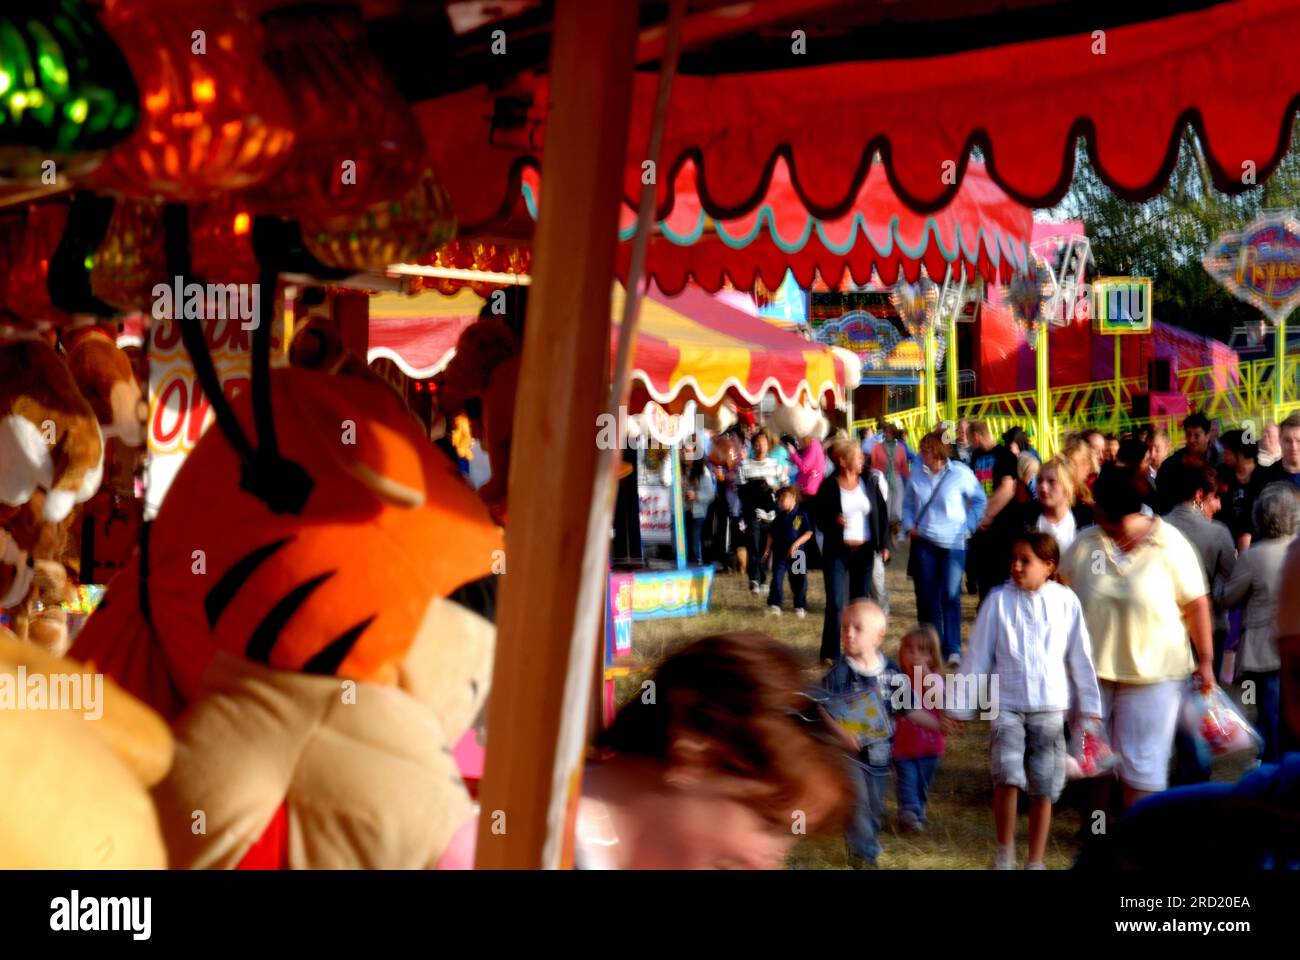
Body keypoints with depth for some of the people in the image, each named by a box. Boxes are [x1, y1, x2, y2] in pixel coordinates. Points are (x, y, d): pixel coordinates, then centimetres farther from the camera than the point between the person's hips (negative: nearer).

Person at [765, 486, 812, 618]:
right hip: (779, 552, 3)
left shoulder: (802, 514, -5)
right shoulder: (780, 516, 7)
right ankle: (774, 604, 5)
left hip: (796, 553, -3)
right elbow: (771, 533, 16)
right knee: (777, 578, -3)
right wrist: (768, 548, 7)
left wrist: (796, 544, -17)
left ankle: (800, 606, 16)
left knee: (799, 580, 4)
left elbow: (809, 533, -8)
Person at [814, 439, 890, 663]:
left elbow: (882, 513, 6)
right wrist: (833, 521, -20)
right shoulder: (829, 485, -6)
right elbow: (817, 515, 0)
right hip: (837, 551, -3)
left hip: (864, 551, 3)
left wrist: (884, 544, -1)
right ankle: (829, 653, 2)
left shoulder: (870, 481, 1)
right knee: (835, 603, -6)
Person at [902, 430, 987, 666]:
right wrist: (909, 526, 0)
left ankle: (953, 649, 2)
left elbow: (980, 500, 5)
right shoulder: (917, 475, 3)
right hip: (924, 543, 3)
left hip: (953, 543, -3)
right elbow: (908, 504, 16)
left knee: (951, 596, -4)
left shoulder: (960, 473, -6)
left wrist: (968, 527, -2)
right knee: (927, 597, 5)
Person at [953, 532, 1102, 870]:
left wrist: (1090, 706, 6)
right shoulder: (999, 600, -2)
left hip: (1050, 708, 1)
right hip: (1007, 705, -1)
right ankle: (1004, 850, 3)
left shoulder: (1066, 601, -2)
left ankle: (1035, 862, 20)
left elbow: (1080, 658, 5)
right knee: (1008, 776, -18)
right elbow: (977, 656, 3)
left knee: (1043, 789, 6)